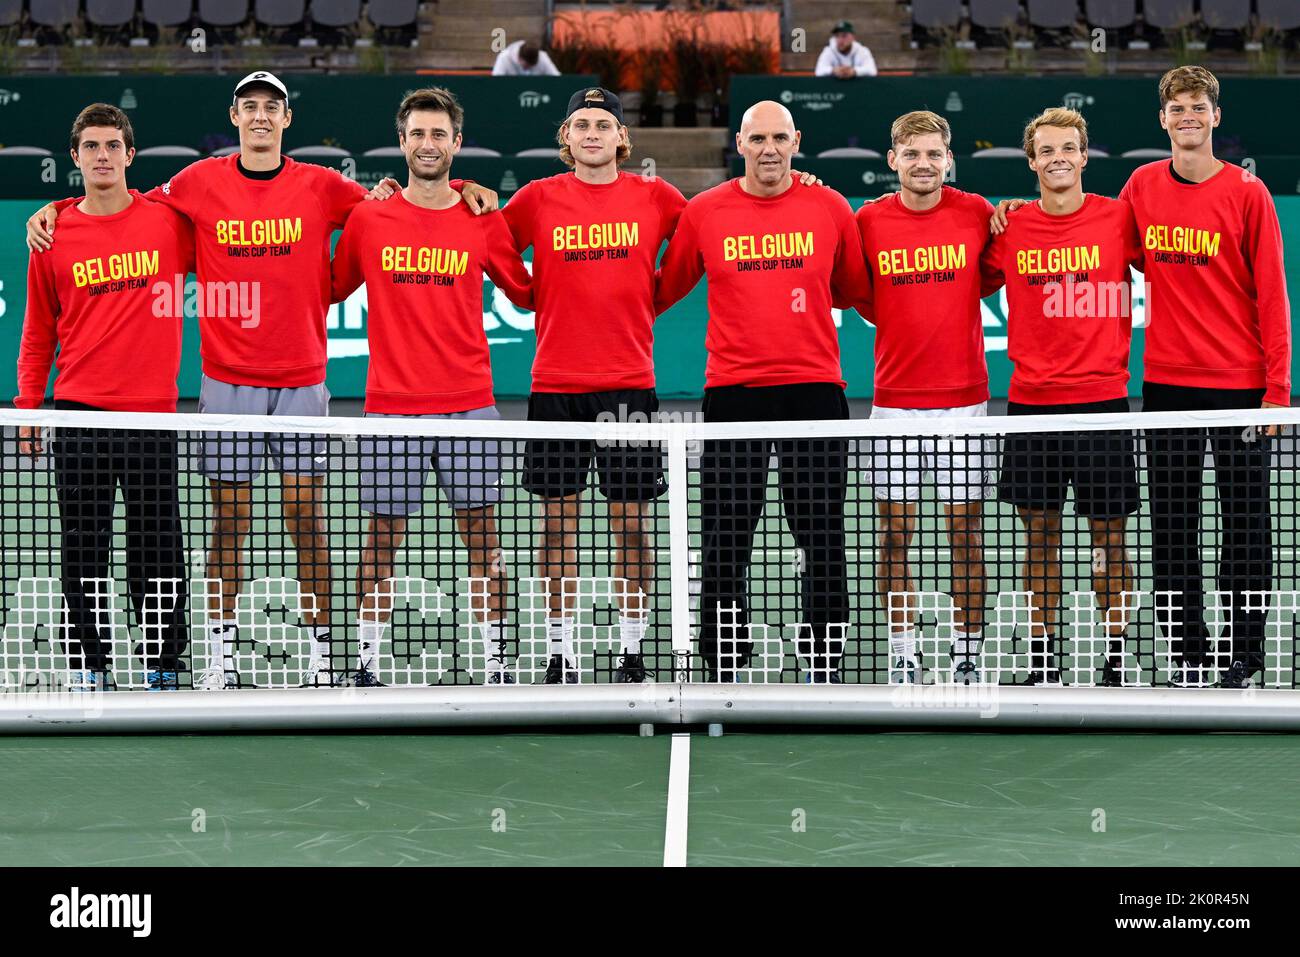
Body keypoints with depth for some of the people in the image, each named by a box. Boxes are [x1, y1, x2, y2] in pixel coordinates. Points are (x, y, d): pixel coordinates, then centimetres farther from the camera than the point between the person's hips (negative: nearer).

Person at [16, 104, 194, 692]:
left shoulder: (169, 223, 2)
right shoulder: (54, 237, 5)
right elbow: (37, 334, 10)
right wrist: (27, 407, 6)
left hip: (152, 411, -1)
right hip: (80, 412, 1)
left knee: (157, 548, 2)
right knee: (82, 547, 3)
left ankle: (161, 664, 11)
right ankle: (87, 663, 10)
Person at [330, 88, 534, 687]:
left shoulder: (484, 221, 5)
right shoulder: (368, 218, 5)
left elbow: (526, 294, 15)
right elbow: (331, 289, 17)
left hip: (468, 405, 0)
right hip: (390, 406, 0)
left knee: (482, 534, 2)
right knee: (381, 538, 3)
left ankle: (496, 660, 8)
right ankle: (366, 660, 12)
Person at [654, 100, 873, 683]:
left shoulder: (830, 209, 3)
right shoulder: (703, 212, 3)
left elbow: (858, 291, 16)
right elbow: (664, 289, 14)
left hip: (814, 388, 0)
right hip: (732, 389, 0)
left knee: (821, 537, 3)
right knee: (724, 541, 3)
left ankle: (824, 667, 12)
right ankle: (722, 669, 12)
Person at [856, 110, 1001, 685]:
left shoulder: (976, 214, 0)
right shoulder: (868, 221, 1)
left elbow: (990, 280, 12)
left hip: (963, 399, 0)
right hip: (894, 400, 0)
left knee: (966, 531, 2)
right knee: (895, 533, 3)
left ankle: (967, 656, 12)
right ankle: (903, 657, 12)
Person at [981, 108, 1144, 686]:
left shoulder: (1119, 219, -1)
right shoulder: (1009, 229, 5)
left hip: (1101, 398, -2)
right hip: (1030, 400, 2)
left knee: (1109, 535, 2)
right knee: (1039, 534, 7)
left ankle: (1115, 659, 10)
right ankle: (1042, 658, 15)